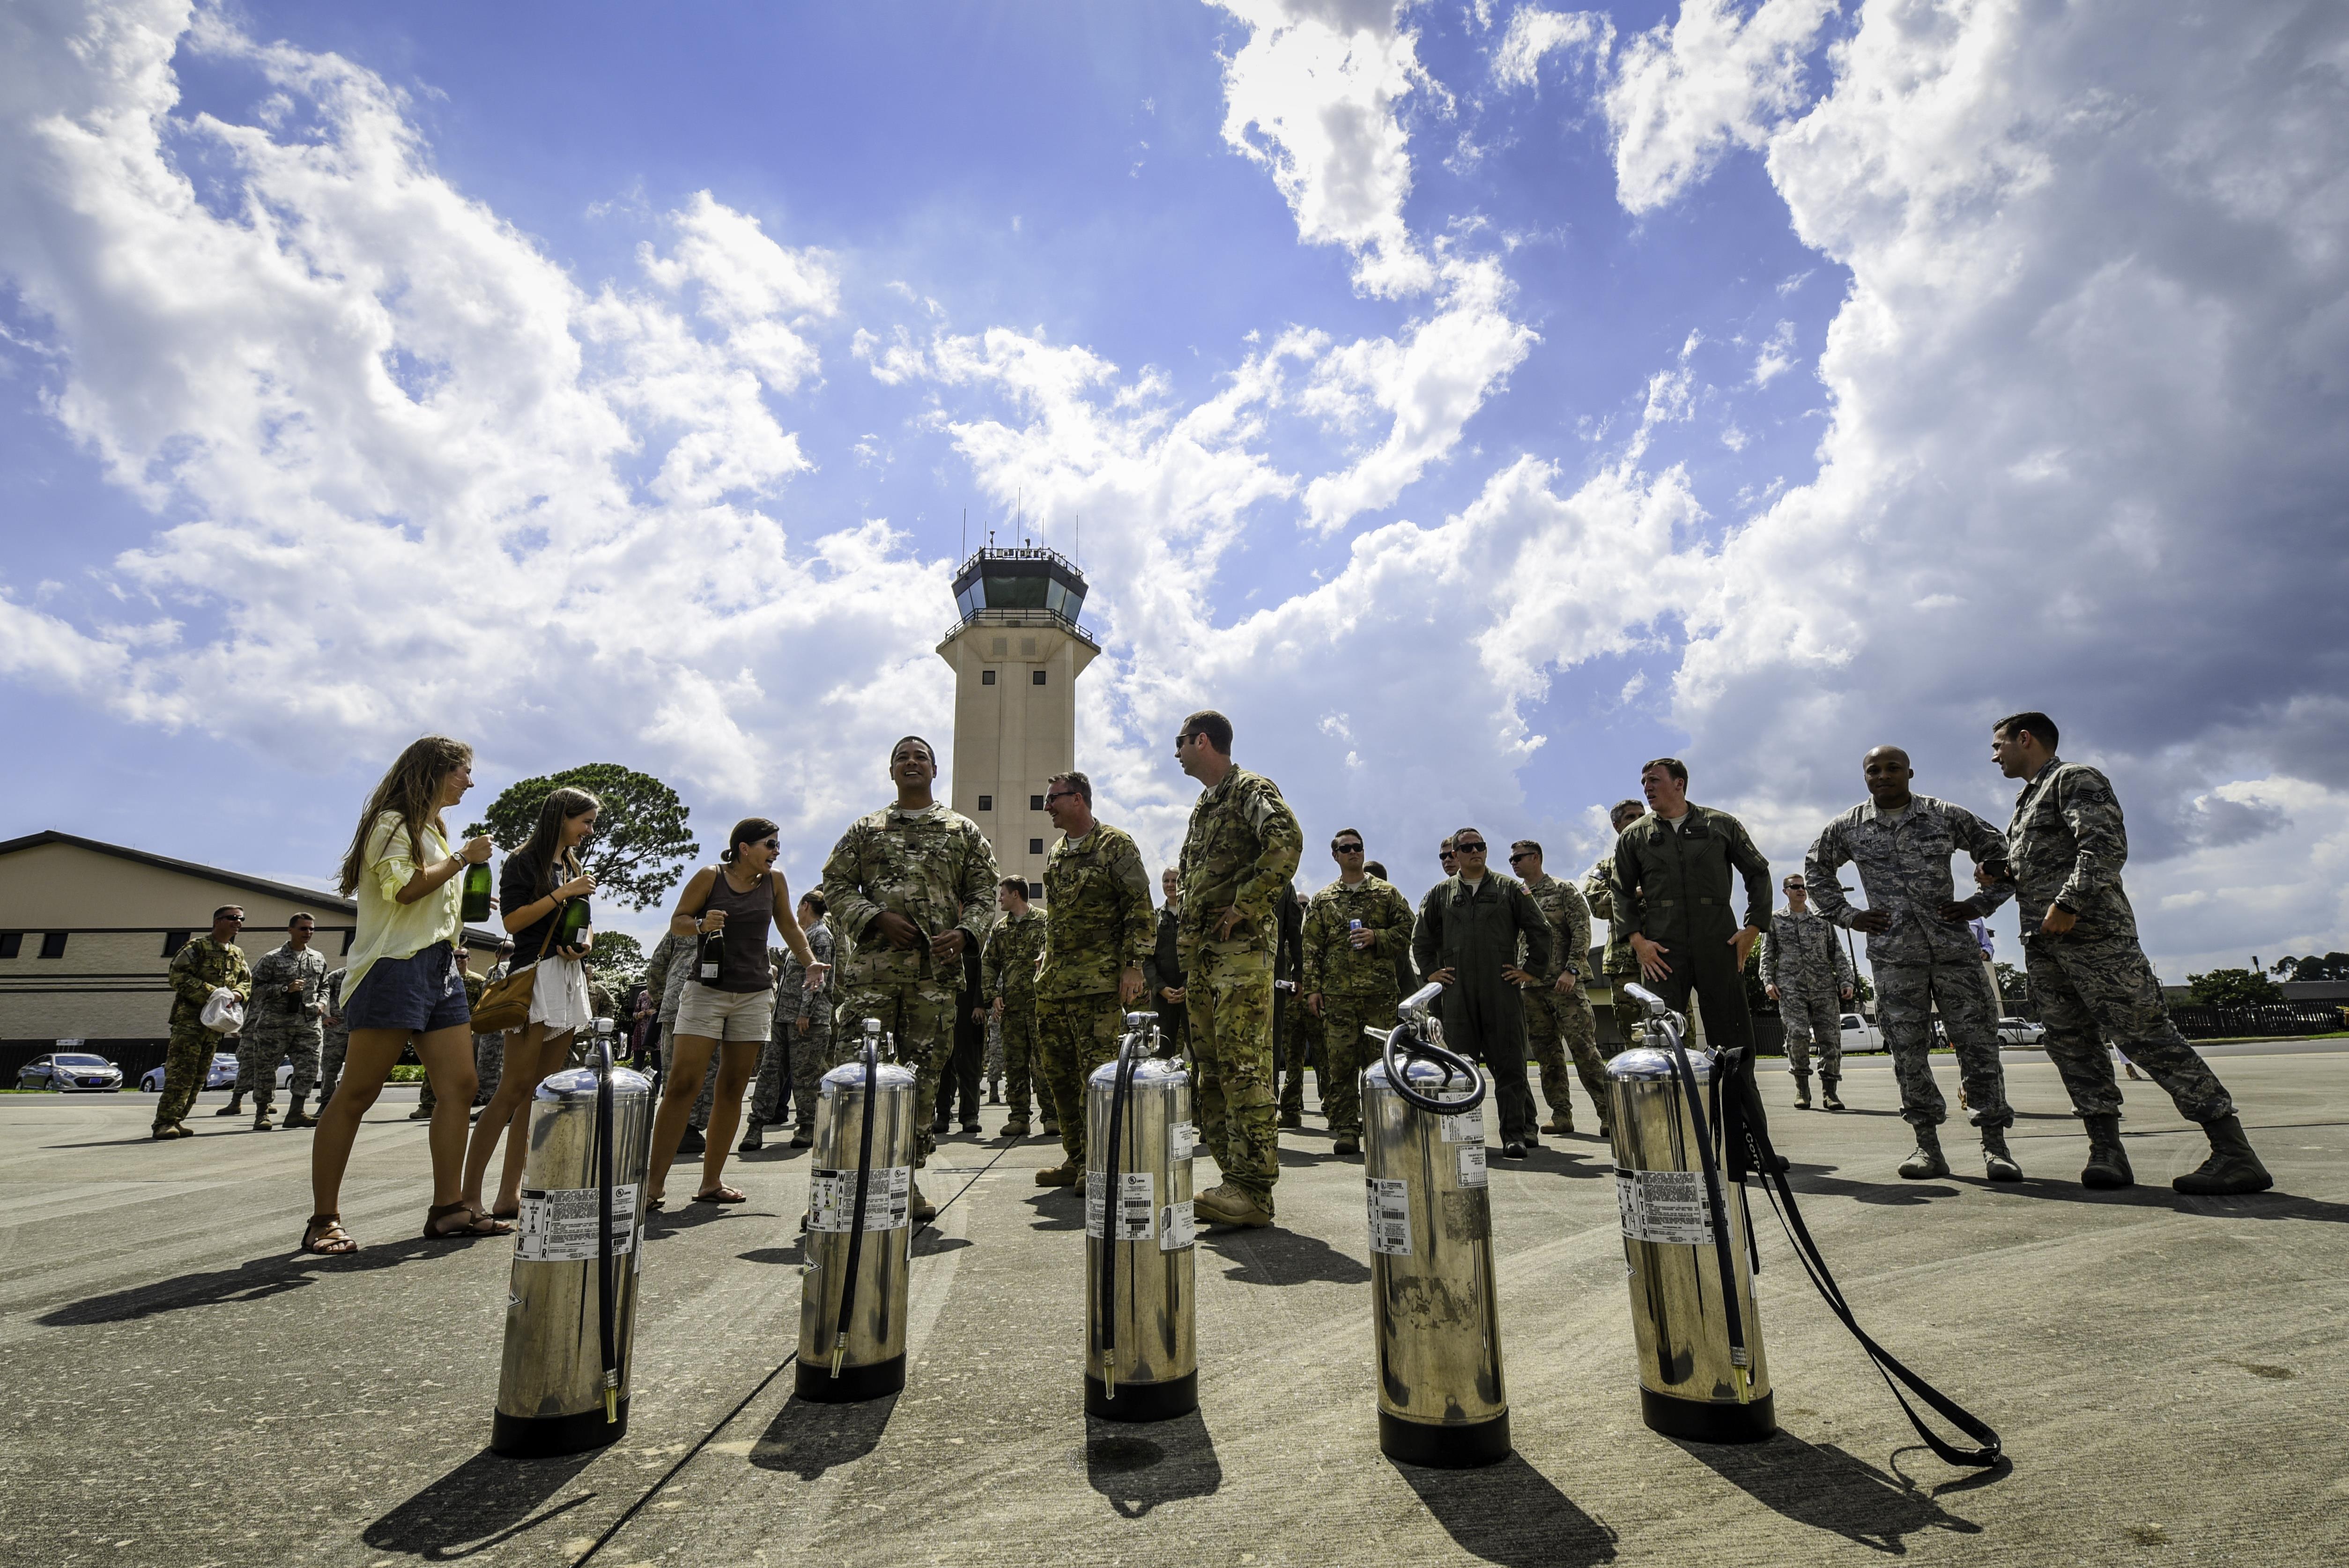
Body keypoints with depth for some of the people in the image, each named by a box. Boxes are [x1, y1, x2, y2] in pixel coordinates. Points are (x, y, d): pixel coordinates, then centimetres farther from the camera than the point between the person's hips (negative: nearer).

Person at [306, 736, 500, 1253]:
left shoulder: (436, 830, 25)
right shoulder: (394, 822, -2)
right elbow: (404, 888, -15)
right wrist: (462, 859, -6)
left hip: (439, 966, 9)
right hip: (396, 965, -9)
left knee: (459, 1085, 0)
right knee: (357, 1093, -5)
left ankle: (448, 1209, 2)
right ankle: (323, 1220, 2)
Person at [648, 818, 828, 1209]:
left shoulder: (775, 881, 7)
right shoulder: (710, 876, -2)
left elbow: (790, 927, 17)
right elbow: (676, 923, 3)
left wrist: (810, 962, 4)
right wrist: (701, 925, -18)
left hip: (755, 995, 4)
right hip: (707, 990, -3)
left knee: (732, 1089, 5)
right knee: (682, 1085, -10)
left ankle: (711, 1182, 12)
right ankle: (654, 1183, -3)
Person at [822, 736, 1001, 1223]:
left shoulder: (963, 831, 14)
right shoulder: (865, 830, 15)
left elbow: (984, 893, 11)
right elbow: (836, 884, 8)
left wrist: (964, 933, -8)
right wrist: (878, 918, -8)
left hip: (936, 969, 1)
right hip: (872, 967, 0)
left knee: (923, 1074, 4)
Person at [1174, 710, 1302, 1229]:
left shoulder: (1251, 789, -4)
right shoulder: (1202, 807, 24)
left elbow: (1287, 842, -24)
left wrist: (1244, 907, -20)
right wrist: (1187, 941, 17)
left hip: (1241, 947, -9)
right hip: (1201, 953, 10)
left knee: (1245, 1068, -10)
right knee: (1213, 1070, 9)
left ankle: (1254, 1191, -6)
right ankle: (1235, 1180, 16)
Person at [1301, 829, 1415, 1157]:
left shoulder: (1387, 893, 11)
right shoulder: (1322, 900, 13)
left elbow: (1407, 930, 7)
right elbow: (1312, 948, 10)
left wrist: (1376, 938, -9)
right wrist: (1312, 988, 2)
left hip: (1380, 991, -1)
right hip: (1337, 994, 1)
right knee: (1340, 1064, -3)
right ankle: (1345, 1130, 2)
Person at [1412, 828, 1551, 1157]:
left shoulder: (1509, 889, 9)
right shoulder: (1441, 895, 13)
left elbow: (1539, 929, 11)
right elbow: (1421, 938, 22)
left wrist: (1533, 970, 5)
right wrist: (1431, 971, 13)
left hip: (1503, 990, -1)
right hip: (1457, 993, 1)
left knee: (1509, 1065, -1)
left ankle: (1515, 1135, 5)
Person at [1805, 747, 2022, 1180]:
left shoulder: (1947, 817, 5)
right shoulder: (1847, 828, 7)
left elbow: (2001, 853, 14)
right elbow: (1815, 870, 20)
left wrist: (1980, 905, 4)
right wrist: (1846, 915, 10)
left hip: (1953, 947, 0)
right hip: (1892, 955, 1)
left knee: (1977, 1042, -1)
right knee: (1908, 1050, 1)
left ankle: (1995, 1144, 8)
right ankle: (1928, 1146, 9)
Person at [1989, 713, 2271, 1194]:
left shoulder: (2074, 778, -1)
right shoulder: (2027, 799, 26)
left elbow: (2106, 845, -15)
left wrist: (2068, 903, -25)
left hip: (2092, 932, -9)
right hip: (2042, 941, 9)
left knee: (2146, 1035, -10)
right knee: (2070, 1042, 2)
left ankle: (2236, 1154, -6)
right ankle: (2106, 1150, 2)